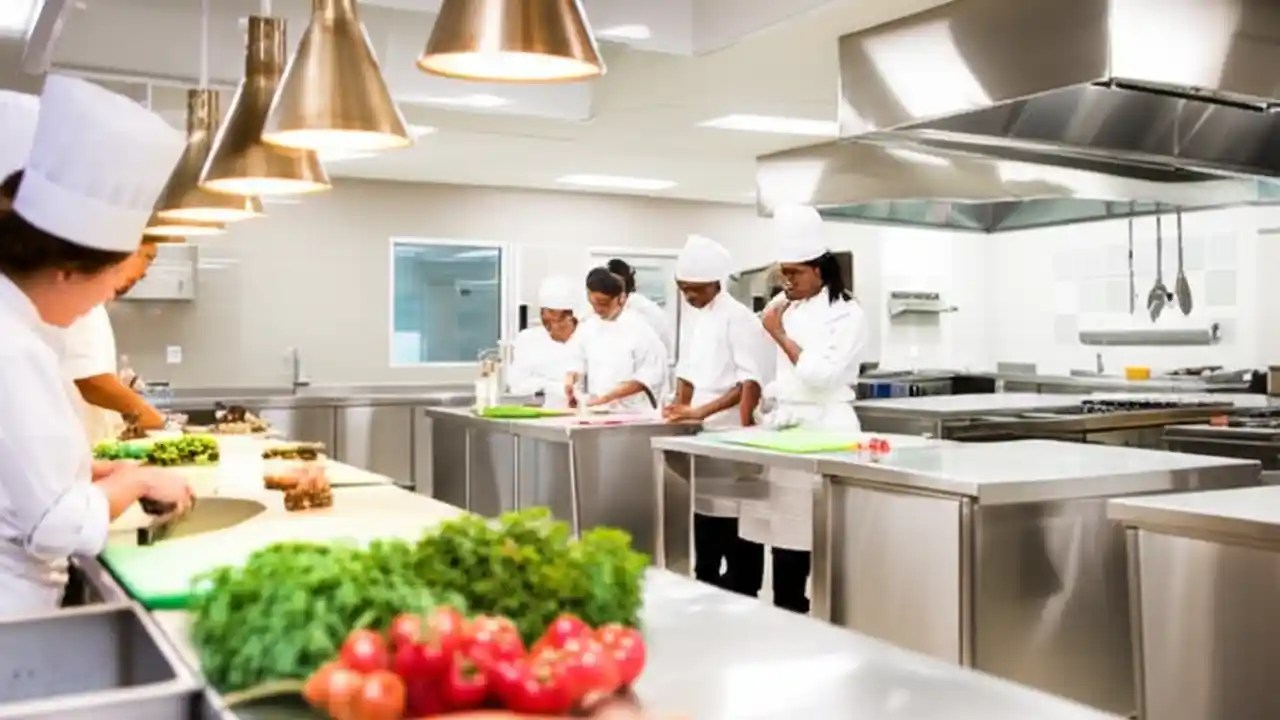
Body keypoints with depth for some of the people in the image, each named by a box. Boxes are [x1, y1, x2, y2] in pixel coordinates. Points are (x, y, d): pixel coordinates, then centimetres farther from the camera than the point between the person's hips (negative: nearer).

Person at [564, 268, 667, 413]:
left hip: (632, 412, -4)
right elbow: (577, 362, 15)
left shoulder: (640, 329, -9)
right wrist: (570, 379, -8)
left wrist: (607, 396, -18)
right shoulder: (588, 327, 6)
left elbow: (648, 376, -12)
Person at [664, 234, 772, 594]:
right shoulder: (692, 317, 12)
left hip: (729, 432, -8)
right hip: (700, 434, 8)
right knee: (704, 515, 13)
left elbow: (750, 382, -17)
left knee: (735, 524, -4)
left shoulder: (738, 318, -13)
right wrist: (681, 409, 3)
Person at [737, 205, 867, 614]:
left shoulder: (847, 314, -6)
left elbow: (820, 375, -17)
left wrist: (781, 336, -11)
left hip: (825, 428, -6)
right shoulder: (782, 309, 14)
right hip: (783, 426, 6)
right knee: (786, 532, 8)